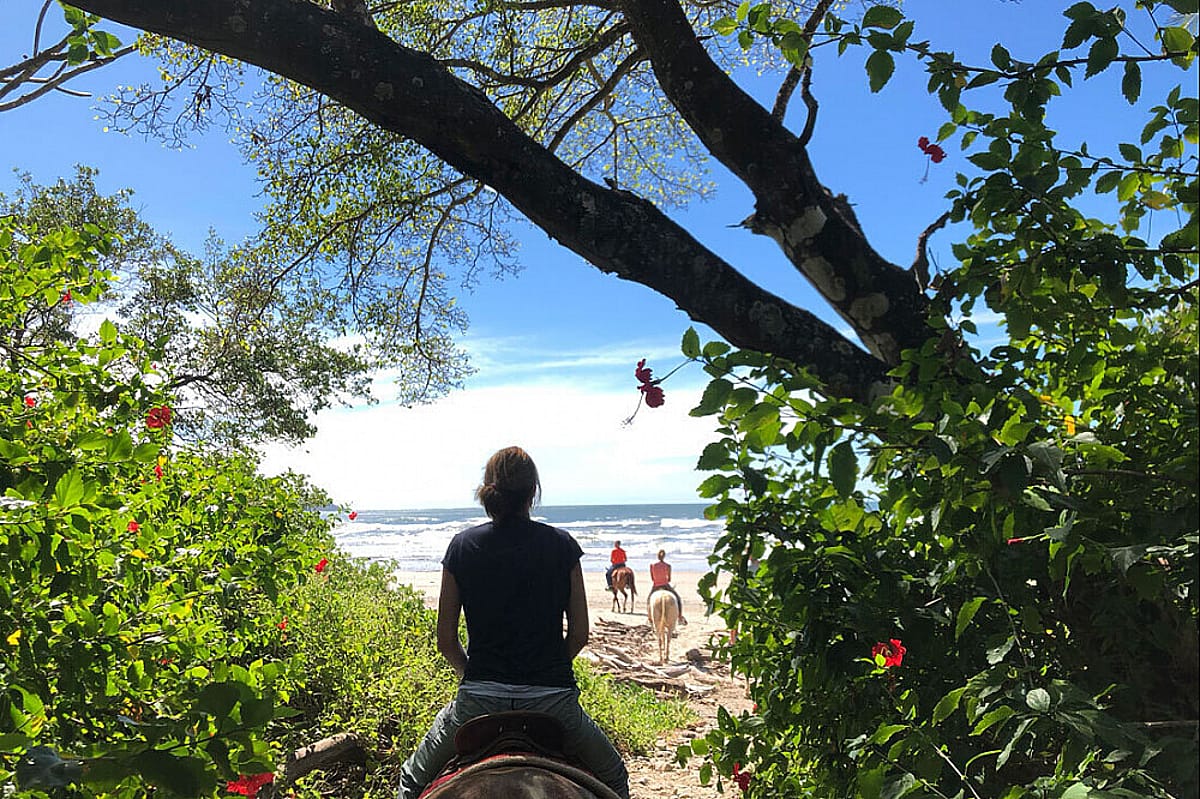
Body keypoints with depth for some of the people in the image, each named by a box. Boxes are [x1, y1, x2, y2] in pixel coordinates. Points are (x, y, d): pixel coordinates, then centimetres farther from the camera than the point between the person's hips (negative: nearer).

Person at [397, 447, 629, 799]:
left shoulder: (462, 546, -2)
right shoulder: (562, 545, -4)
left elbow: (445, 640, 2)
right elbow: (579, 634, 1)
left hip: (478, 701, 1)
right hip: (553, 699, 0)